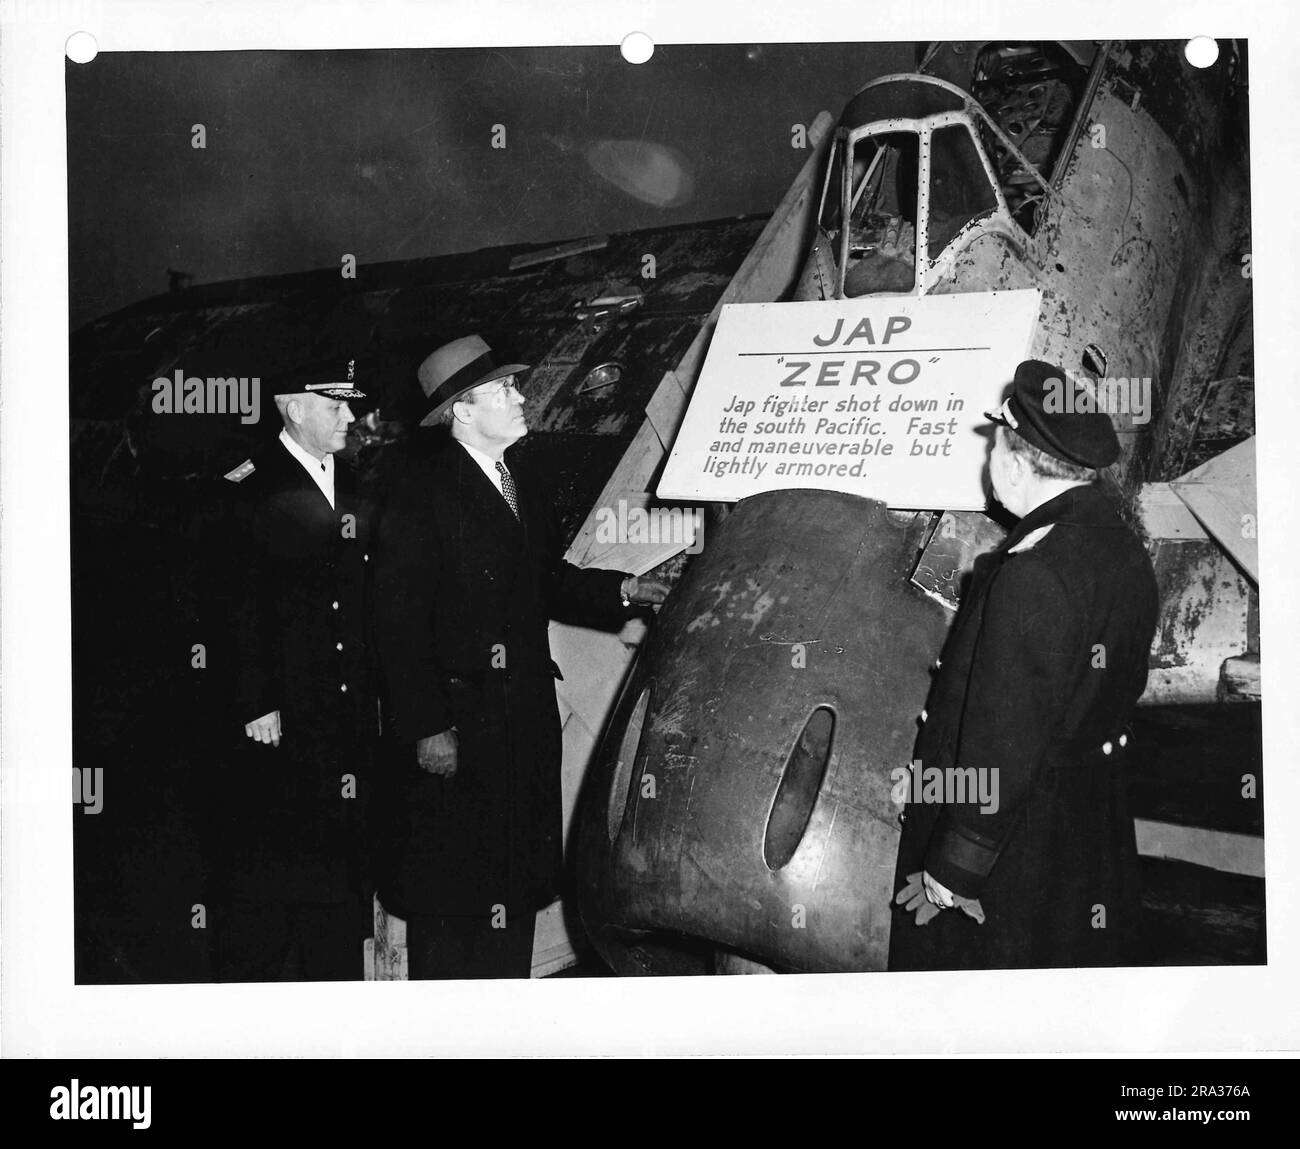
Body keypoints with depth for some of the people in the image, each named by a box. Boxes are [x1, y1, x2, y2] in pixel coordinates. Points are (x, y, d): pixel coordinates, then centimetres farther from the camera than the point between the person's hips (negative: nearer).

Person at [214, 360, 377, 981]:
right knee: (264, 871, -1)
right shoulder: (247, 490, -6)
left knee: (339, 875, 10)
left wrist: (374, 694, 9)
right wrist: (255, 706, -15)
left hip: (348, 716, 6)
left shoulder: (356, 493, 13)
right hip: (276, 719, -6)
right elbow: (237, 609, -11)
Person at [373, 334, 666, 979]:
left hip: (525, 724, 7)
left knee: (515, 892, 11)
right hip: (453, 723, -7)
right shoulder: (420, 489, -8)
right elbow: (399, 617, -12)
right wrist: (426, 727, -18)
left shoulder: (526, 490, 17)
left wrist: (626, 591, 3)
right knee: (448, 900, -1)